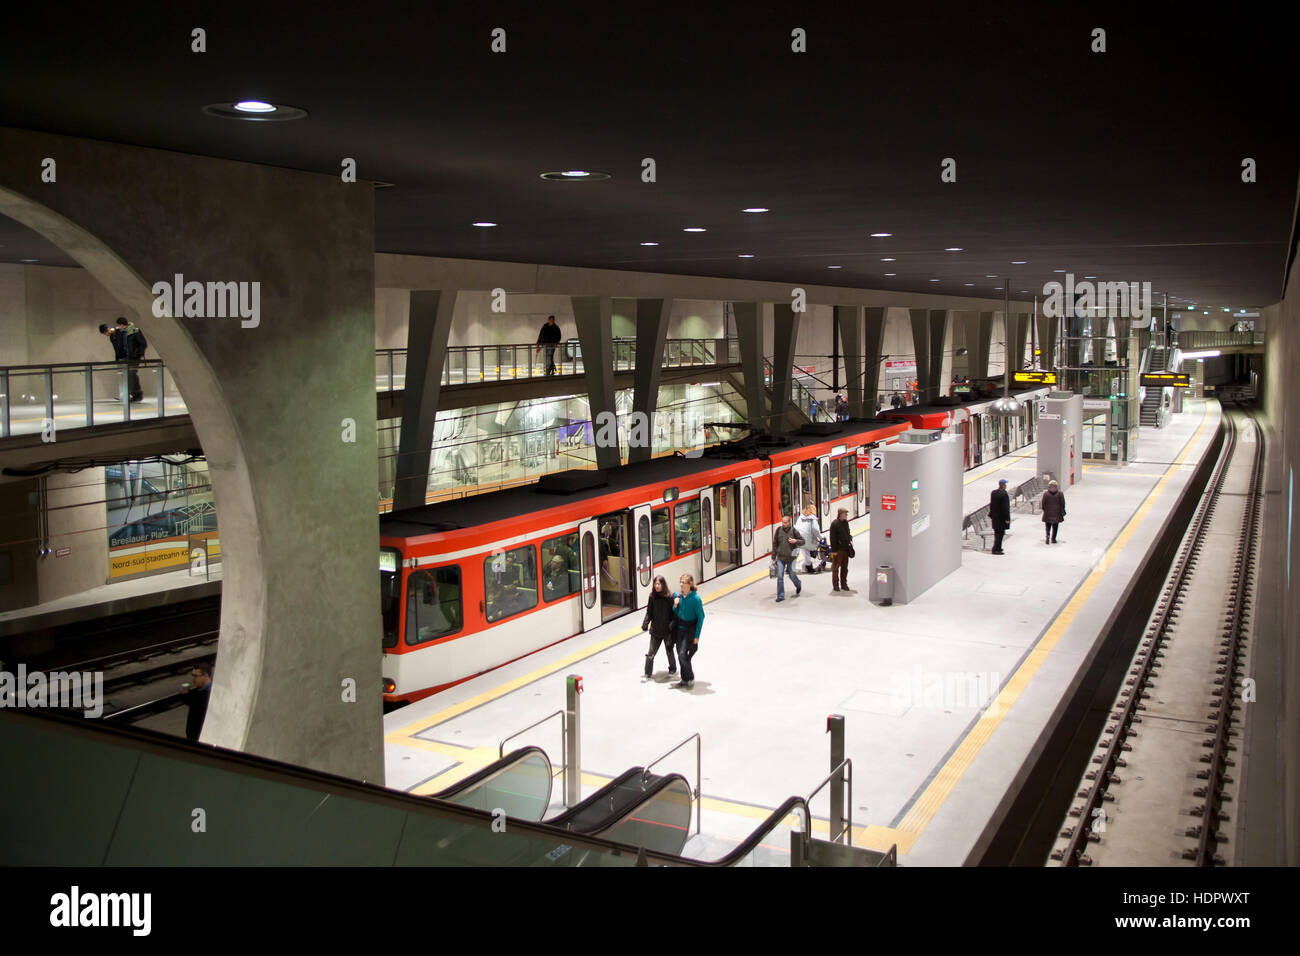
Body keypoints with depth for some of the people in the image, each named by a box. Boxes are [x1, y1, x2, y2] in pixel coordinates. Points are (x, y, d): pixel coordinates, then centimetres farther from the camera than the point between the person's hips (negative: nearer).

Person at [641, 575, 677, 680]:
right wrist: (645, 624, -8)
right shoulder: (652, 596, -2)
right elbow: (649, 612, 4)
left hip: (667, 630, -2)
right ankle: (647, 673, 14)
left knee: (670, 650, 17)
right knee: (651, 653, 3)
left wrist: (672, 625, -21)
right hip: (655, 630, 2)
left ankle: (672, 669, 39)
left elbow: (674, 613, -10)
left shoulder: (670, 597, -12)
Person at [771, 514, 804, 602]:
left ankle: (799, 585, 42)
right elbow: (774, 544, 6)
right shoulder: (778, 530, -1)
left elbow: (802, 541, 2)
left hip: (791, 558, -1)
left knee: (792, 575, 9)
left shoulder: (793, 531, -6)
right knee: (780, 576, -4)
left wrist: (796, 541, -20)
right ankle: (780, 596, 3)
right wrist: (773, 557, 6)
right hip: (780, 558, 1)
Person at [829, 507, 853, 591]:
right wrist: (834, 550, -15)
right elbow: (832, 538, -13)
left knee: (844, 568, 12)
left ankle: (844, 584, 21)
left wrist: (850, 540, 5)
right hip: (838, 549, -7)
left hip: (846, 549, 7)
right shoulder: (835, 524, -12)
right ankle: (835, 585, 8)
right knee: (835, 568, 1)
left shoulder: (846, 522, 11)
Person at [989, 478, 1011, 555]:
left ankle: (998, 548, 28)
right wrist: (1007, 518, -15)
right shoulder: (1004, 494, -19)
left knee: (997, 532, 18)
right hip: (1001, 517, -7)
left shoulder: (993, 493, 2)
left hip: (995, 516, 7)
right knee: (1000, 533, -2)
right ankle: (995, 549, -4)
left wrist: (991, 515, 18)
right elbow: (1005, 507, -19)